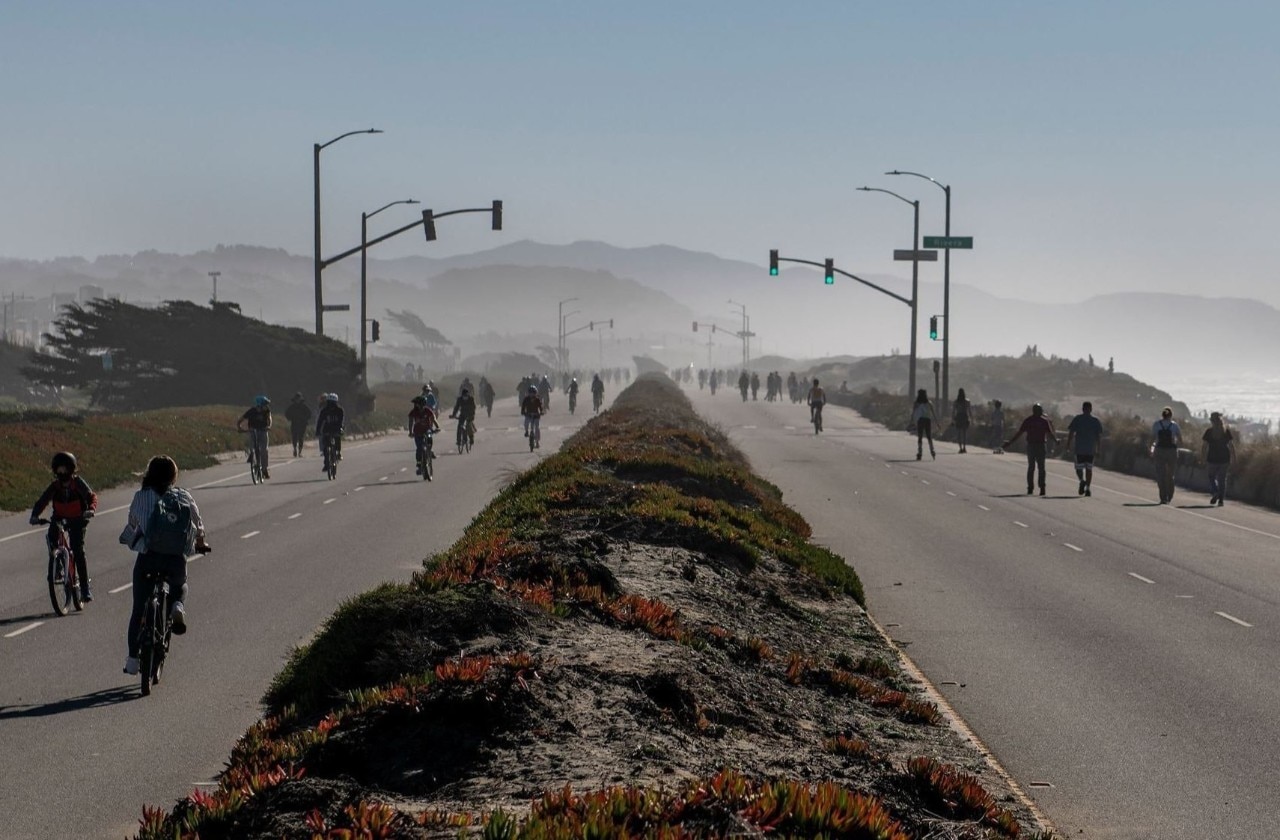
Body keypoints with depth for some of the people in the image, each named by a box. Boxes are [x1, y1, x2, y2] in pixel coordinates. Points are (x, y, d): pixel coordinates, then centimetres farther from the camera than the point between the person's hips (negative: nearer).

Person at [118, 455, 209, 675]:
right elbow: (198, 525, 16)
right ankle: (177, 607, 0)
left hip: (147, 557, -1)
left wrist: (127, 538, 38)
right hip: (176, 559, 1)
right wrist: (201, 543, 38)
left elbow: (132, 524, 15)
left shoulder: (141, 497, 2)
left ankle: (133, 658, 11)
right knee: (180, 585, 34)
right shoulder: (184, 498, 5)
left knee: (139, 609, 12)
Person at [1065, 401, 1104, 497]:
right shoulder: (1096, 421, 5)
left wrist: (1068, 446, -1)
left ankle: (1082, 480, -20)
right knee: (1089, 468, 9)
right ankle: (1088, 488, 3)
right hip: (1091, 449, 2)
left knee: (1079, 467, 8)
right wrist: (1098, 450, 8)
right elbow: (1099, 436, 3)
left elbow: (1071, 433, -5)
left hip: (1079, 449, -2)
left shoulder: (1077, 419, 0)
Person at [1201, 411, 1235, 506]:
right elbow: (1231, 445, 0)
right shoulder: (1227, 431, 1)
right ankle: (1221, 499, 8)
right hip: (1224, 459, 2)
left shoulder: (1209, 432, -6)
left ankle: (1215, 493, -9)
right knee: (1222, 479, 10)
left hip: (1212, 459, -2)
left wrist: (1203, 458, 2)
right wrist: (1233, 457, 7)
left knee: (1211, 477, 14)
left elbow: (1204, 446, -6)